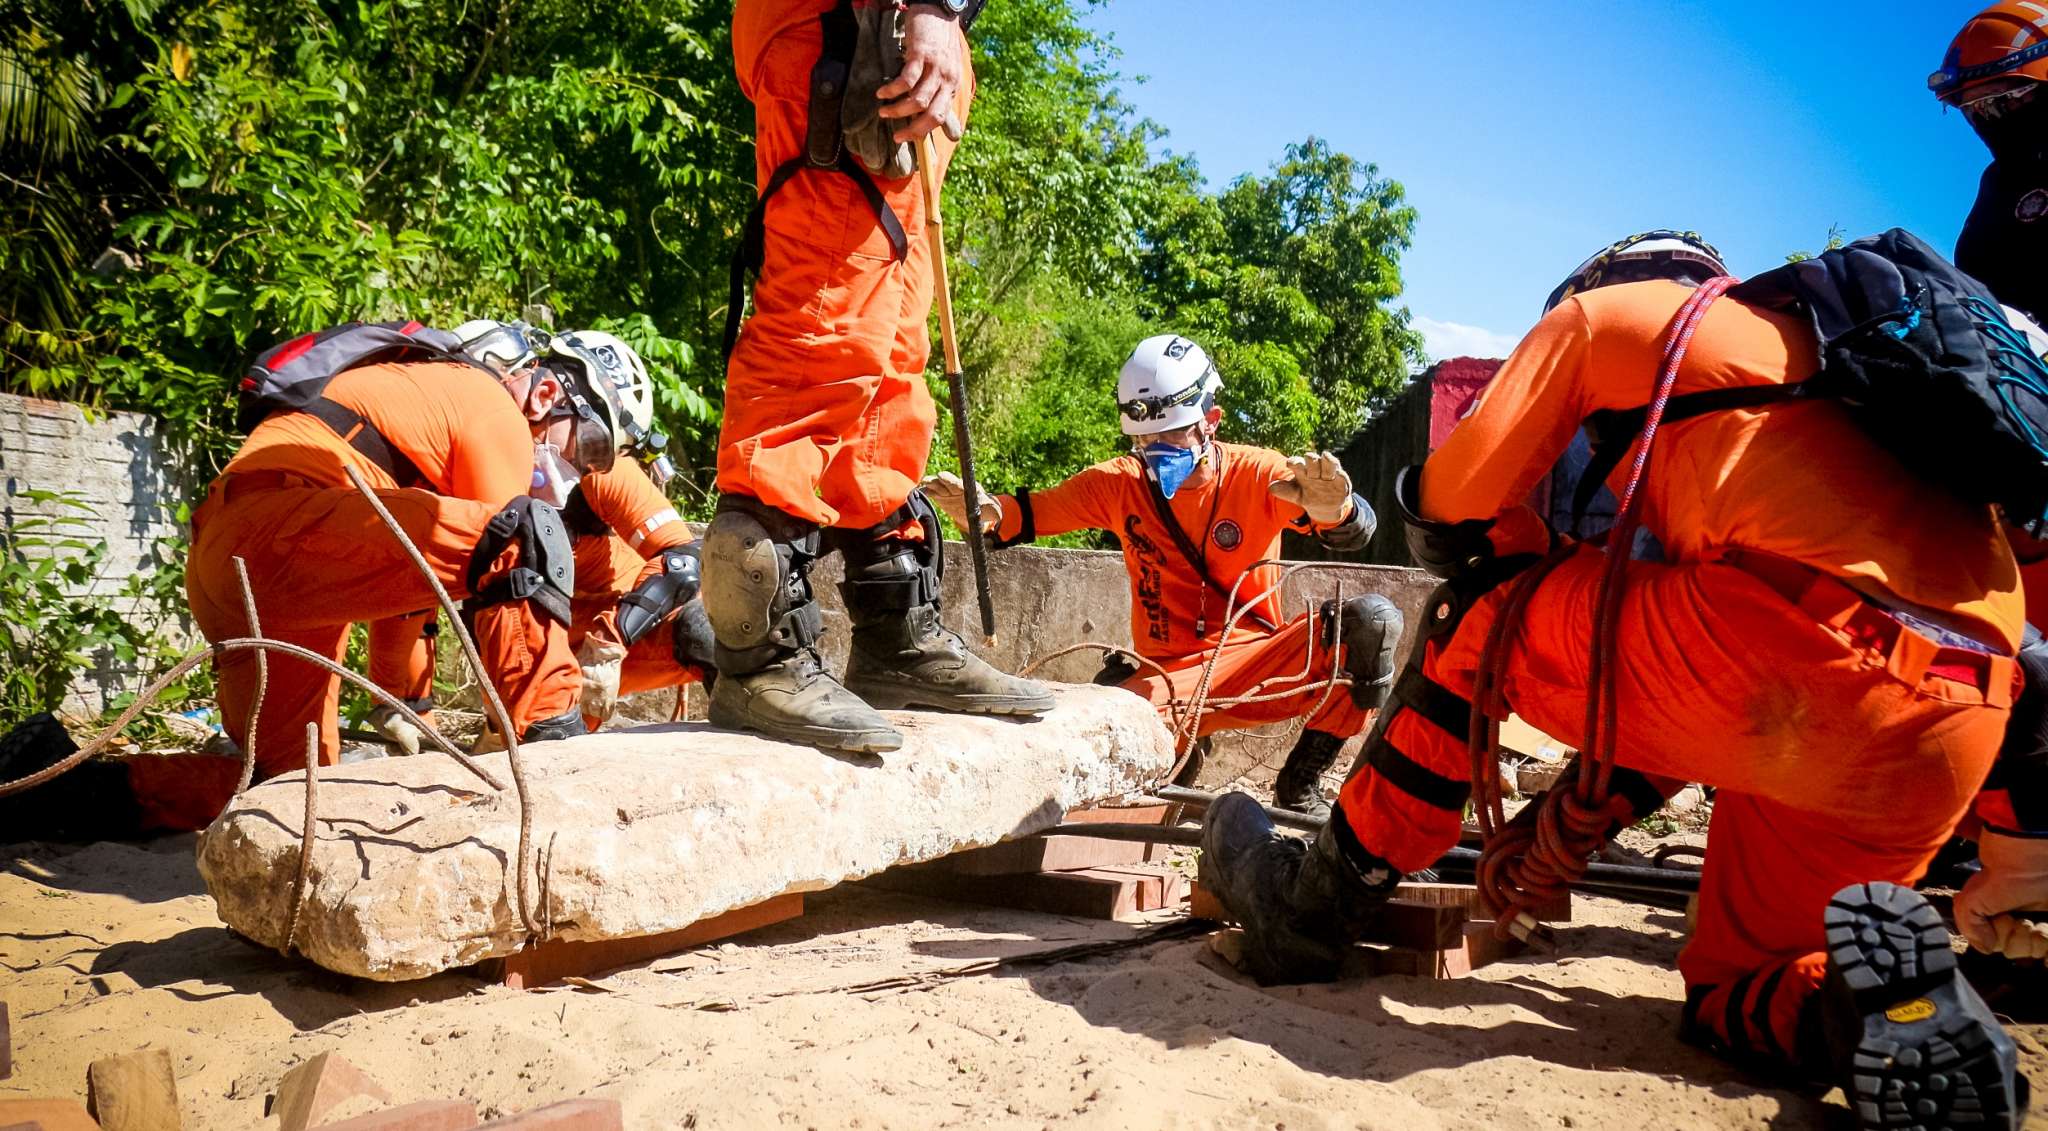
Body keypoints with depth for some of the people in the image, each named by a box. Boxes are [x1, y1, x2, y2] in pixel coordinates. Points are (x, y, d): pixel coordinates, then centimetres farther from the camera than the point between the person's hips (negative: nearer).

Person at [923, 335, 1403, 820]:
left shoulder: (1257, 473, -7)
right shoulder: (1120, 483, -1)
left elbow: (1354, 533, -19)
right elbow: (1027, 514, -1)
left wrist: (1332, 509, -45)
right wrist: (983, 510, -26)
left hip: (1260, 670, 0)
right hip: (1170, 677, 0)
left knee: (1373, 619, -25)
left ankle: (1299, 784, -7)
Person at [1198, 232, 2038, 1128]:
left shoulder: (1605, 313, 14)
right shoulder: (1804, 343, 35)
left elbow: (1444, 515, 9)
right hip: (1962, 729, 8)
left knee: (1482, 613, 14)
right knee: (1730, 995, 23)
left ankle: (1312, 907, 16)